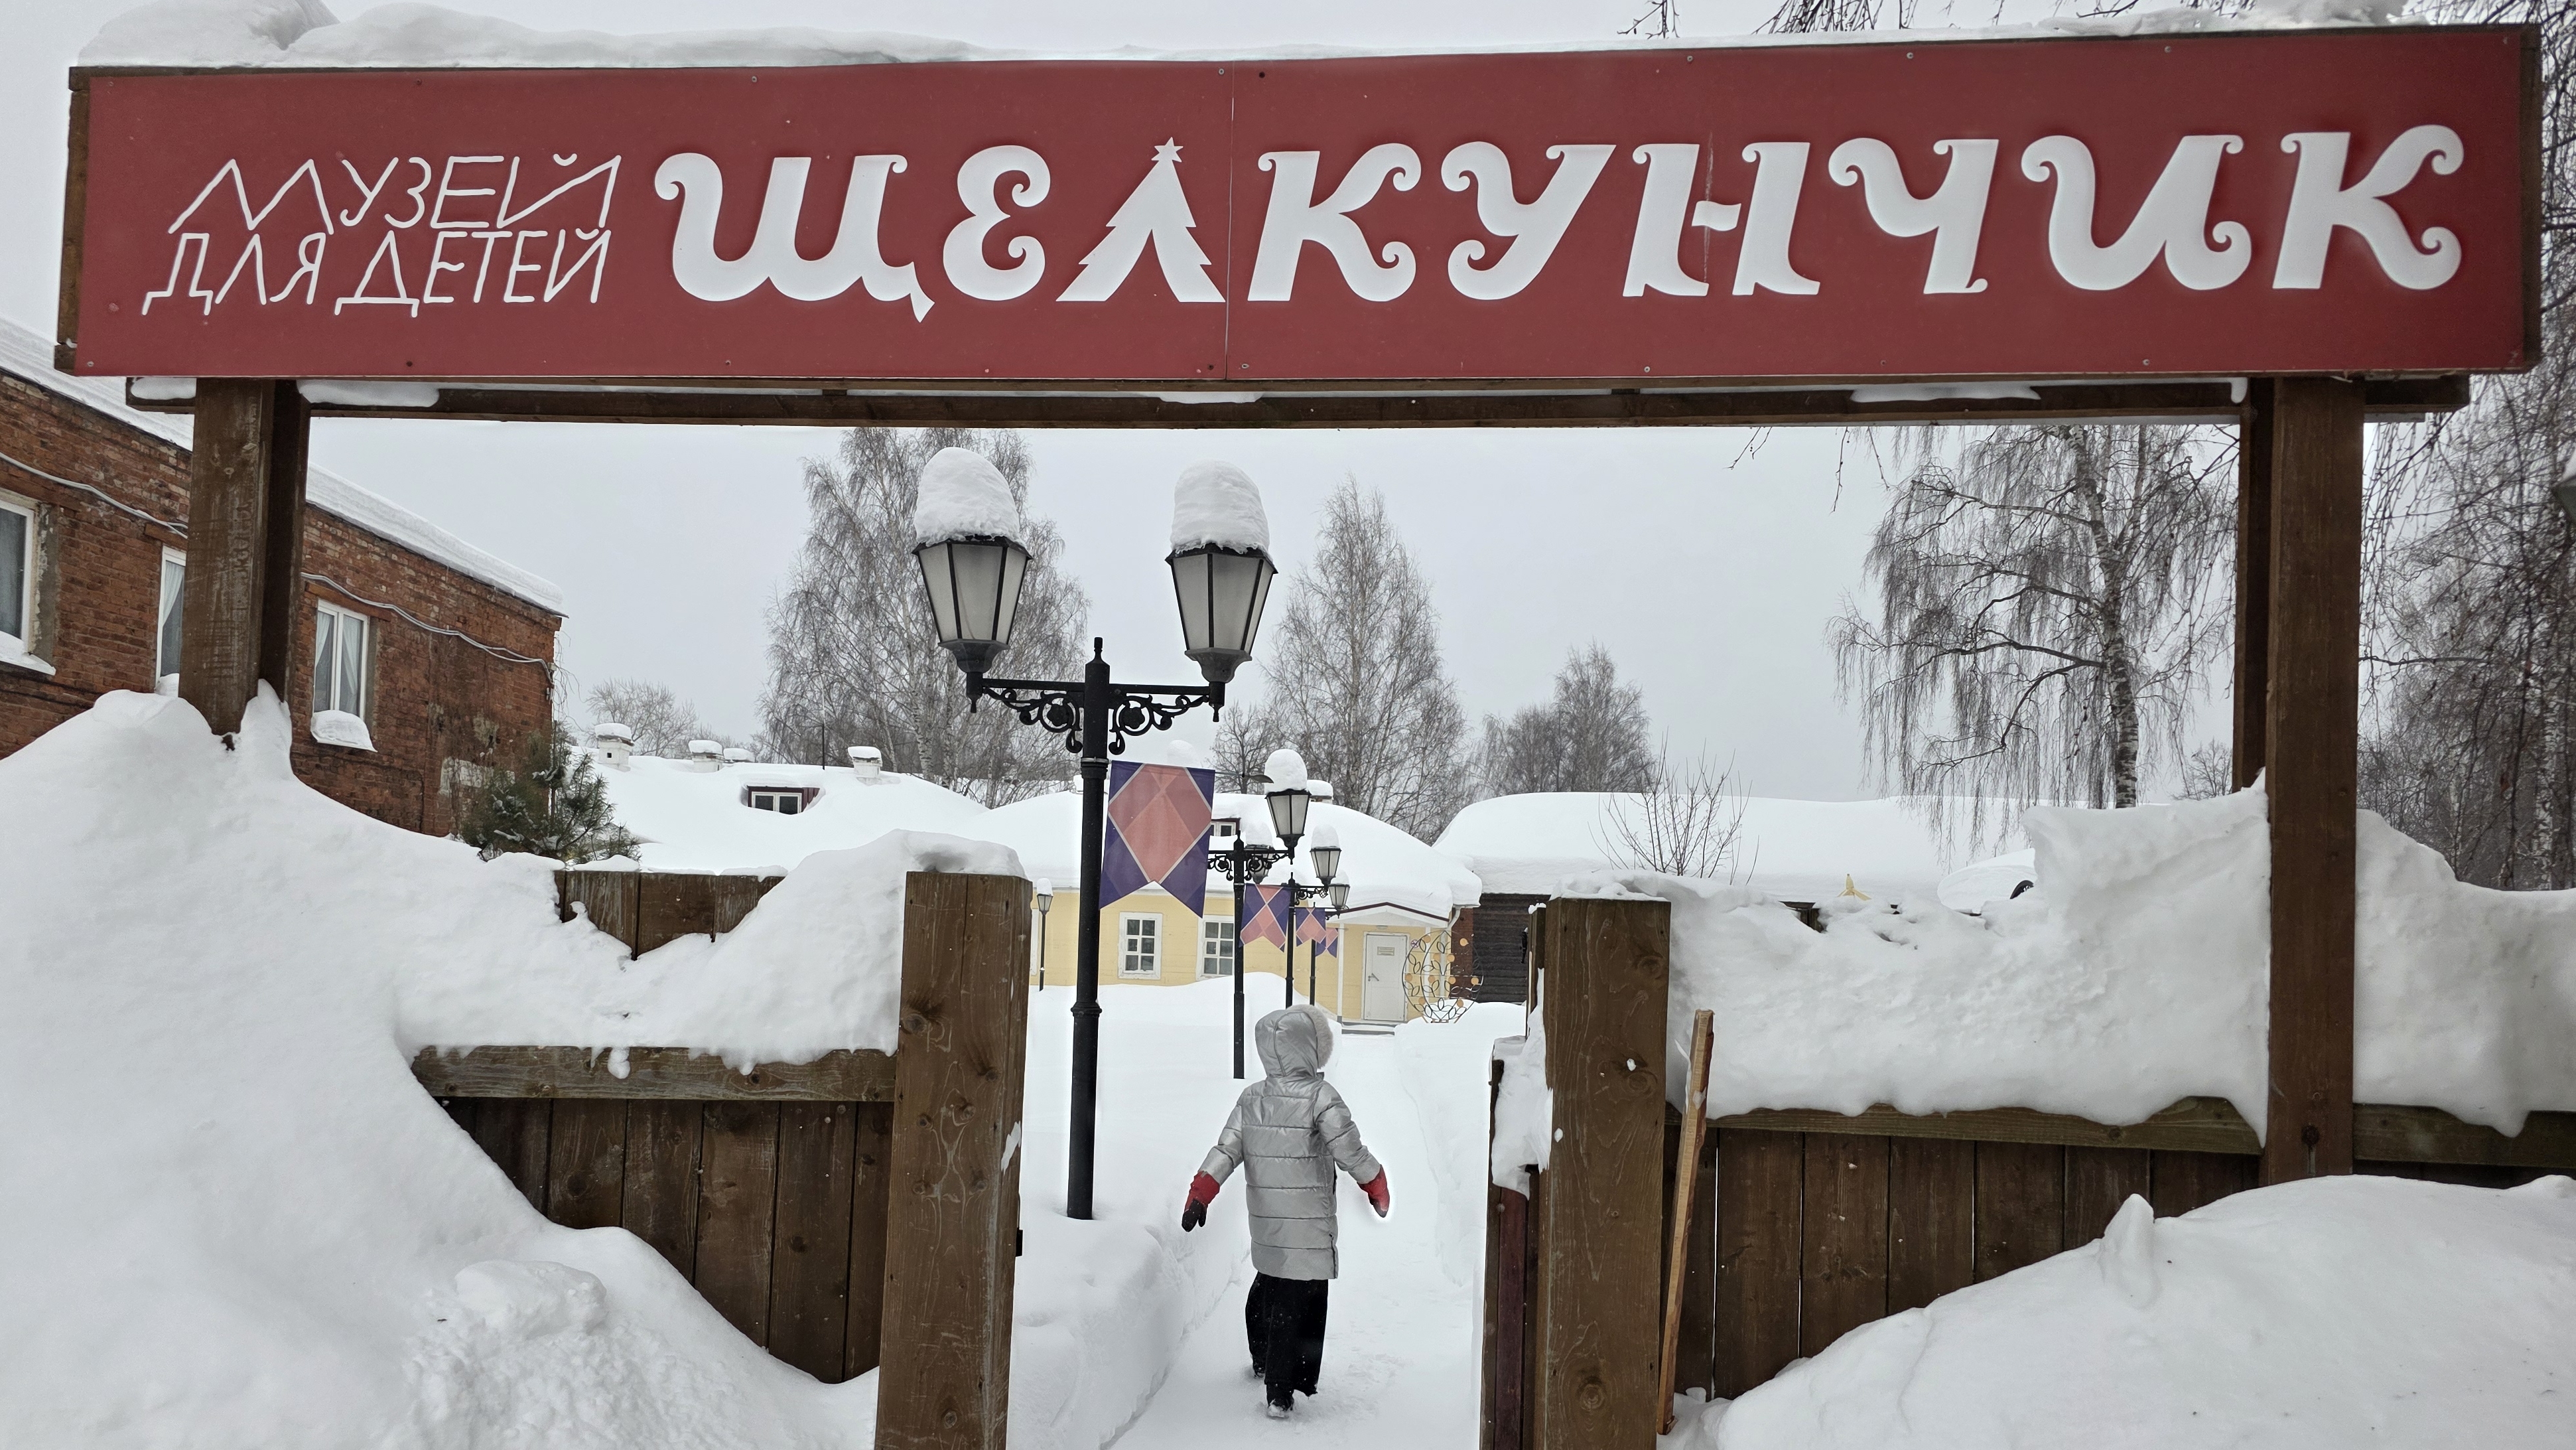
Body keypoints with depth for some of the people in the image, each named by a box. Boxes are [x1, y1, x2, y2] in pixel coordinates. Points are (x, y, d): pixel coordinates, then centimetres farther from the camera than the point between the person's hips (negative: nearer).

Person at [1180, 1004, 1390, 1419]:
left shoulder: (1251, 1098, 2)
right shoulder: (1320, 1097, -15)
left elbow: (1225, 1151, 0)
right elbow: (1350, 1151, -11)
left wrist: (1200, 1194, 3)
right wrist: (1377, 1187, 5)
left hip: (1264, 1221, 6)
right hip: (1308, 1226, -6)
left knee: (1268, 1286, 25)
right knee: (1299, 1301, -2)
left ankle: (1263, 1363, 44)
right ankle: (1281, 1393, -4)